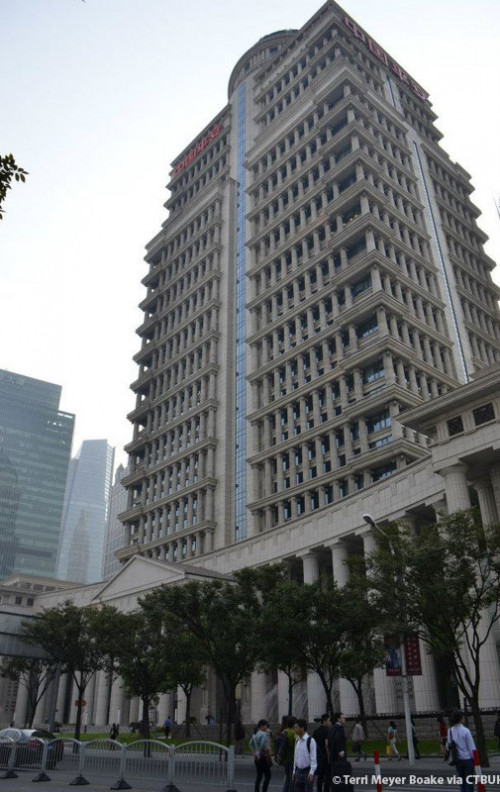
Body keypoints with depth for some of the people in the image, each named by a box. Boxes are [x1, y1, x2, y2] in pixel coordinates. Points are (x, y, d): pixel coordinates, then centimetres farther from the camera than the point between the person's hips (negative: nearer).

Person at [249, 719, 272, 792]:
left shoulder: (255, 734, 11)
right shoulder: (264, 734, -15)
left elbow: (250, 744, 19)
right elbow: (263, 744, -30)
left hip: (257, 757, 9)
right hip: (263, 757, -9)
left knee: (259, 776, 13)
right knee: (267, 776, -1)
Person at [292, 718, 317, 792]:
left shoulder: (310, 741, -14)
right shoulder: (297, 741, 8)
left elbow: (314, 758, -15)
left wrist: (311, 773, -19)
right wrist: (294, 772, 14)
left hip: (307, 771, -7)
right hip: (298, 771, 7)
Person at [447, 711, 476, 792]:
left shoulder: (450, 730, -6)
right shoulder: (465, 731, -19)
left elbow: (449, 744, 0)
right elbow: (471, 746, -13)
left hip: (457, 759, 4)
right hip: (467, 758, -4)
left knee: (461, 779, 17)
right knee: (469, 780, 8)